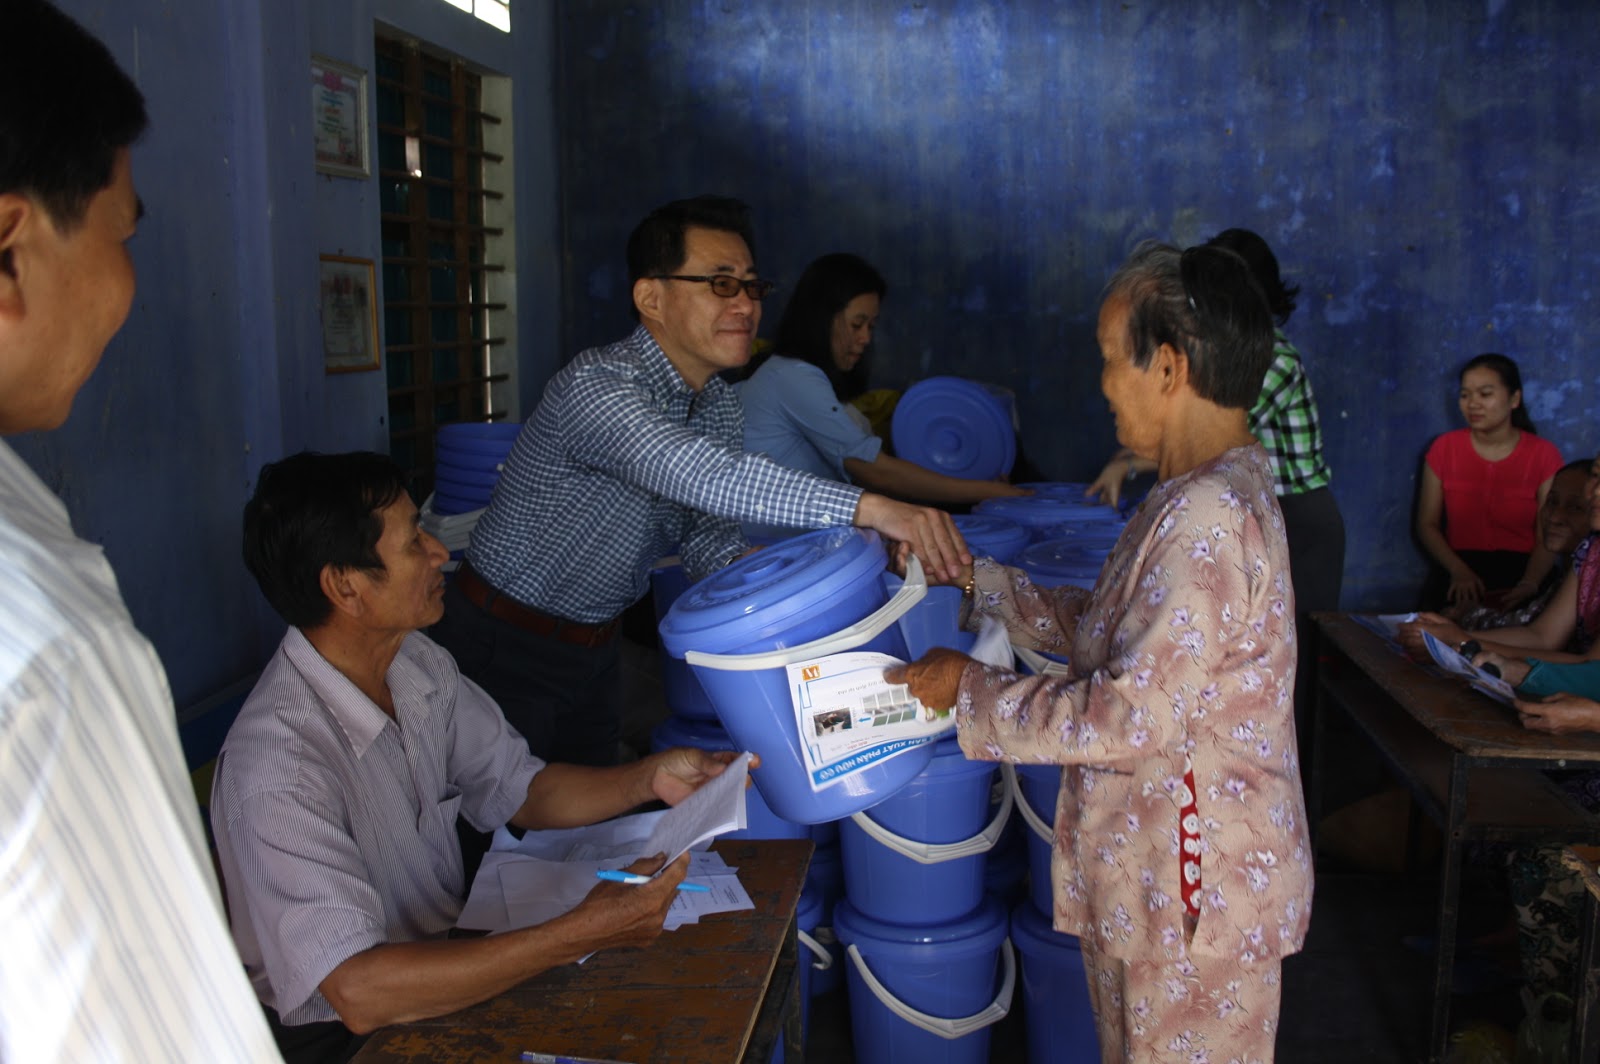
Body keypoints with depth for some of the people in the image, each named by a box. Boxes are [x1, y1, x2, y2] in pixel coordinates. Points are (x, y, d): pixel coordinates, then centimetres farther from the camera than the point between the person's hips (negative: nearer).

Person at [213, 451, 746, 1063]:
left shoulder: (419, 666, -5)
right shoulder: (277, 767, -30)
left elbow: (520, 790, 7)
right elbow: (359, 993, -34)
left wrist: (650, 780, -10)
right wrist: (581, 934, -36)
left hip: (445, 954, 7)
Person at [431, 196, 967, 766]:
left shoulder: (721, 406, 0)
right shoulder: (595, 384, -29)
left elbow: (706, 532, 1)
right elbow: (697, 474, -46)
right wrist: (871, 508, -53)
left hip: (595, 649, 8)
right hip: (503, 648, -7)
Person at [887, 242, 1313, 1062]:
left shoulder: (1209, 518, -26)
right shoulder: (1199, 497, 7)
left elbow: (1133, 720, -28)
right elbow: (1103, 628, 12)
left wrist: (973, 693, -16)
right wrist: (974, 580, 7)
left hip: (1196, 886, -9)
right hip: (1149, 872, 10)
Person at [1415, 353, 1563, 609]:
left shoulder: (1544, 454, 0)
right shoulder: (1444, 448, 3)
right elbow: (1427, 525, 2)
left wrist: (1529, 584, -24)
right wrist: (1459, 572, -15)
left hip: (1521, 569, 0)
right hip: (1460, 567, 0)